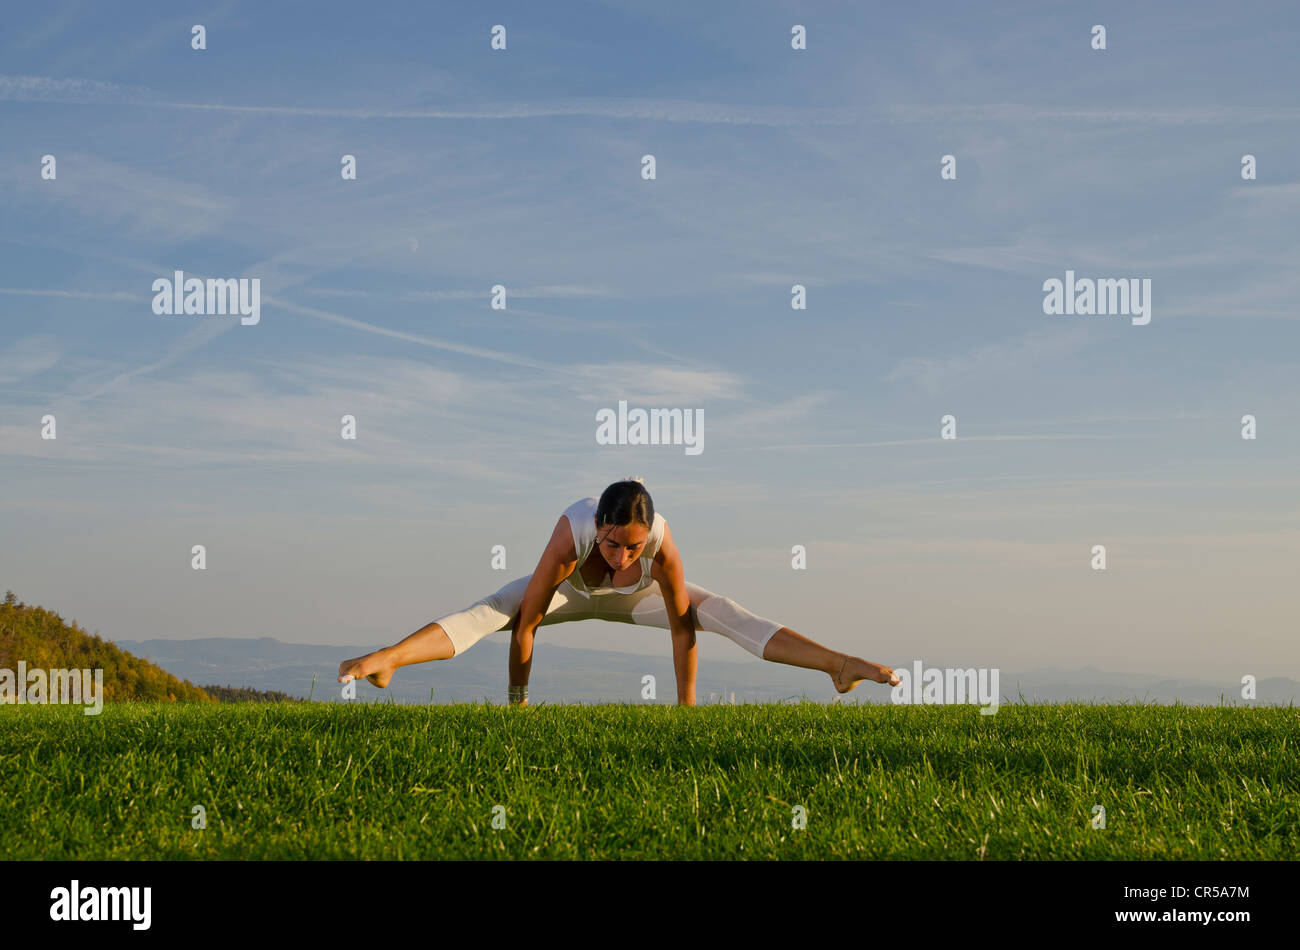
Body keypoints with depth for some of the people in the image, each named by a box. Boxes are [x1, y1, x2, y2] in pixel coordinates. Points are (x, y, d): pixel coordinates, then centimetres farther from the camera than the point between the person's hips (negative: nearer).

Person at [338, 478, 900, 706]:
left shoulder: (662, 544, -41)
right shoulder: (571, 536, -44)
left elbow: (681, 625, -28)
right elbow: (527, 620, -35)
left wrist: (686, 705, -19)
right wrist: (516, 699, -26)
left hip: (635, 598, 1)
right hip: (569, 590, -1)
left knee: (727, 615, -16)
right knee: (485, 615, -26)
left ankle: (838, 666, -17)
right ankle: (385, 661, -35)